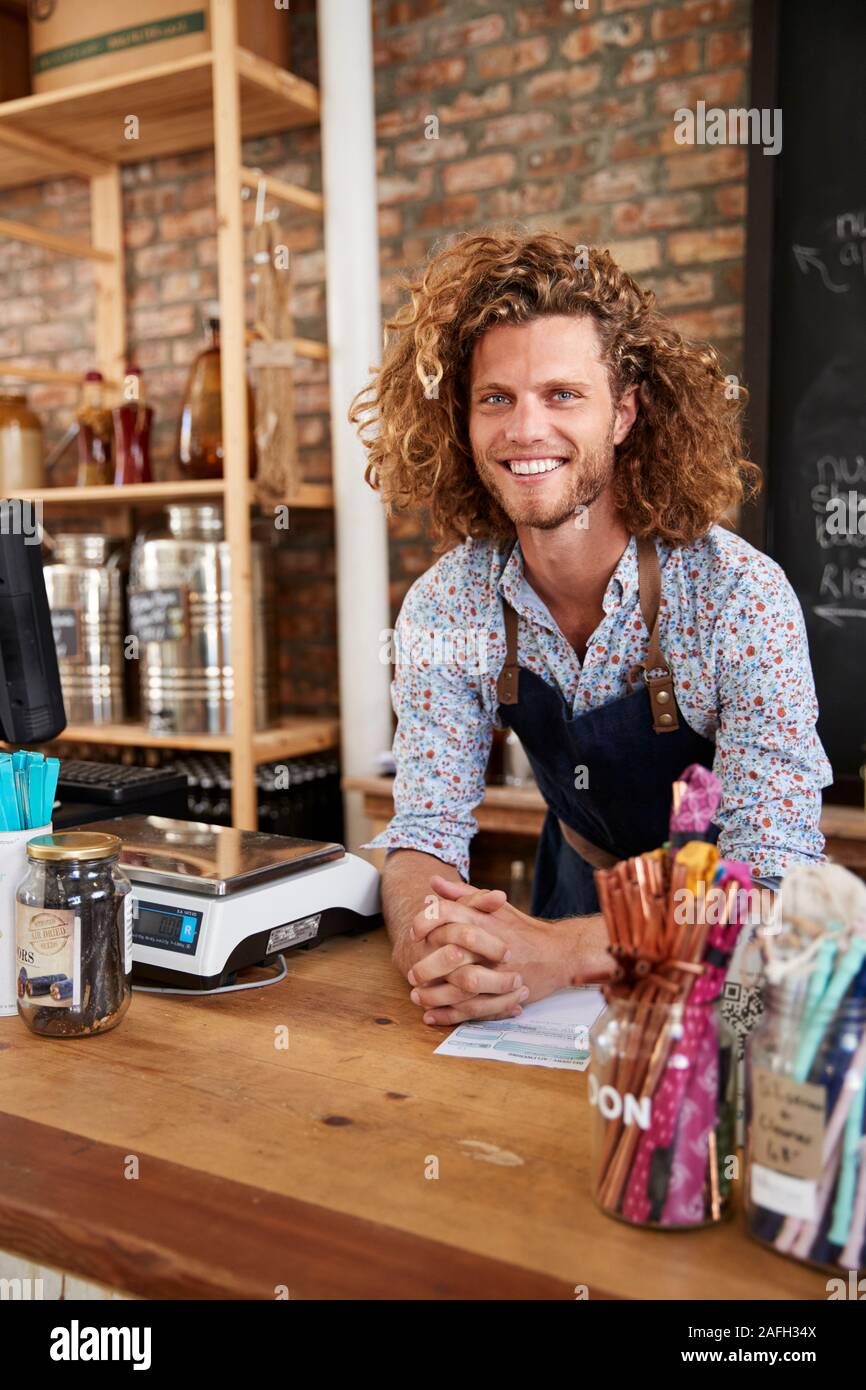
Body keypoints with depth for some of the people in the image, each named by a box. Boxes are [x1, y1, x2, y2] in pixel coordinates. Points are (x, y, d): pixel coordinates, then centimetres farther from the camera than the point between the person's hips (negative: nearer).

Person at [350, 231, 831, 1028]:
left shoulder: (739, 596, -23)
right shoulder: (444, 607, -11)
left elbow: (772, 875, -26)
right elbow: (427, 827, -8)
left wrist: (559, 953, -40)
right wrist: (426, 937, -31)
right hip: (581, 894, 4)